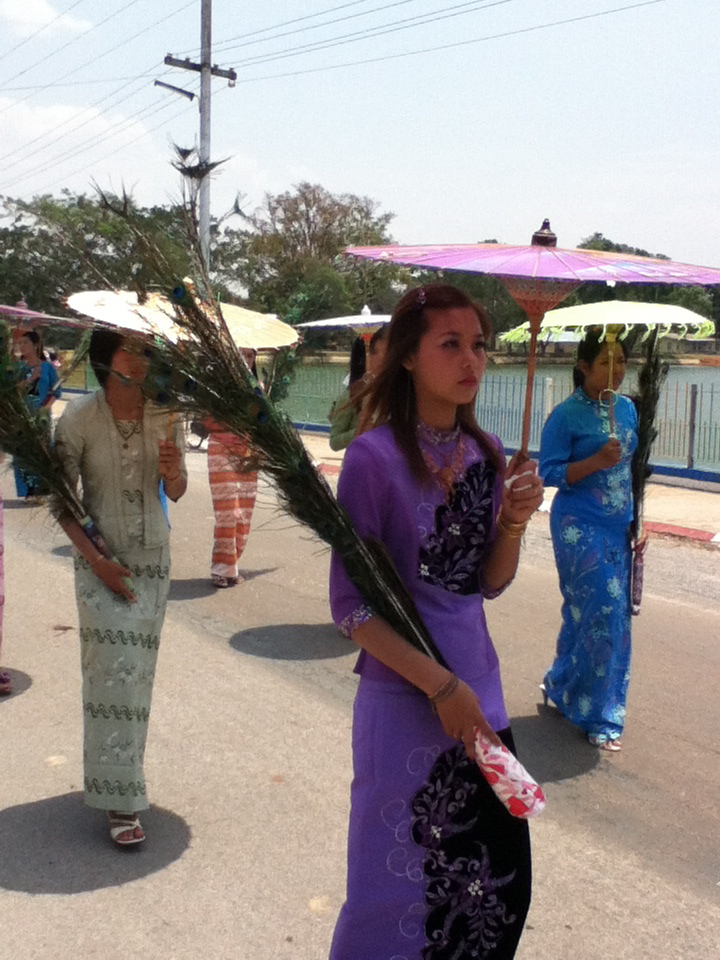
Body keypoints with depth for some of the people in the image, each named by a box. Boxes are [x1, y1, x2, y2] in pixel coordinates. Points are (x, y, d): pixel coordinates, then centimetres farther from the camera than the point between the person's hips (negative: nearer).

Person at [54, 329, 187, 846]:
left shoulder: (165, 415, -4)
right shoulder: (79, 418, -13)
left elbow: (176, 493, 3)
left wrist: (173, 470, -20)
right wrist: (96, 559, -14)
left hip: (153, 558, 3)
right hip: (101, 560, -3)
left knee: (139, 669, 12)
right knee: (114, 673, -5)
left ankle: (120, 773, 32)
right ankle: (121, 800, 4)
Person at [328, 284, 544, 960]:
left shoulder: (487, 453, 3)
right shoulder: (376, 455, -15)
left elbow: (488, 584, 9)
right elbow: (349, 605, -13)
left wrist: (515, 521, -9)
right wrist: (440, 685, -16)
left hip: (480, 685, 6)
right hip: (405, 694, -5)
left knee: (499, 877, 14)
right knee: (404, 881, 9)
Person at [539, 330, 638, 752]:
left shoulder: (627, 408, 9)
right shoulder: (567, 415, -11)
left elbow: (631, 468, 17)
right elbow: (550, 472, -12)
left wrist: (635, 522, 15)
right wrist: (596, 461, -25)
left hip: (617, 529, 7)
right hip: (580, 528, -6)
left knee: (595, 614, 12)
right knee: (603, 614, -8)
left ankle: (562, 686, 31)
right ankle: (598, 715, 8)